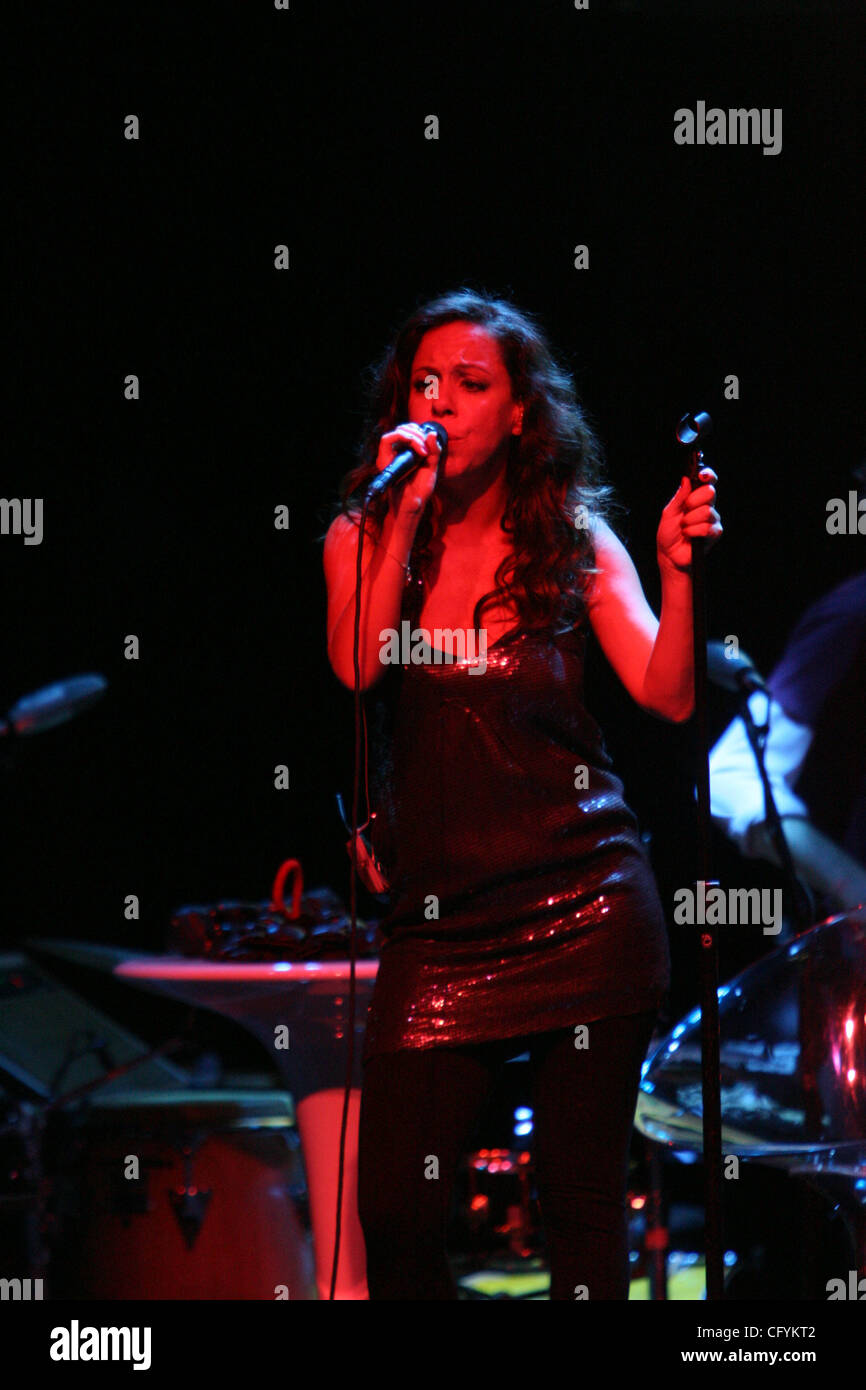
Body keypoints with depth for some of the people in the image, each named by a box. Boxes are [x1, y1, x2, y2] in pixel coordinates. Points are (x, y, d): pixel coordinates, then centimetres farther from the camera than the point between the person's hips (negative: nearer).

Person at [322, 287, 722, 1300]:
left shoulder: (573, 540, 4)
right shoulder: (364, 538, 8)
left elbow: (668, 699, -5)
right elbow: (358, 666, -12)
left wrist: (677, 571, -20)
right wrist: (406, 512, -12)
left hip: (584, 902, -1)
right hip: (440, 914, 1)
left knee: (583, 1200, 1)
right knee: (395, 1212, -6)